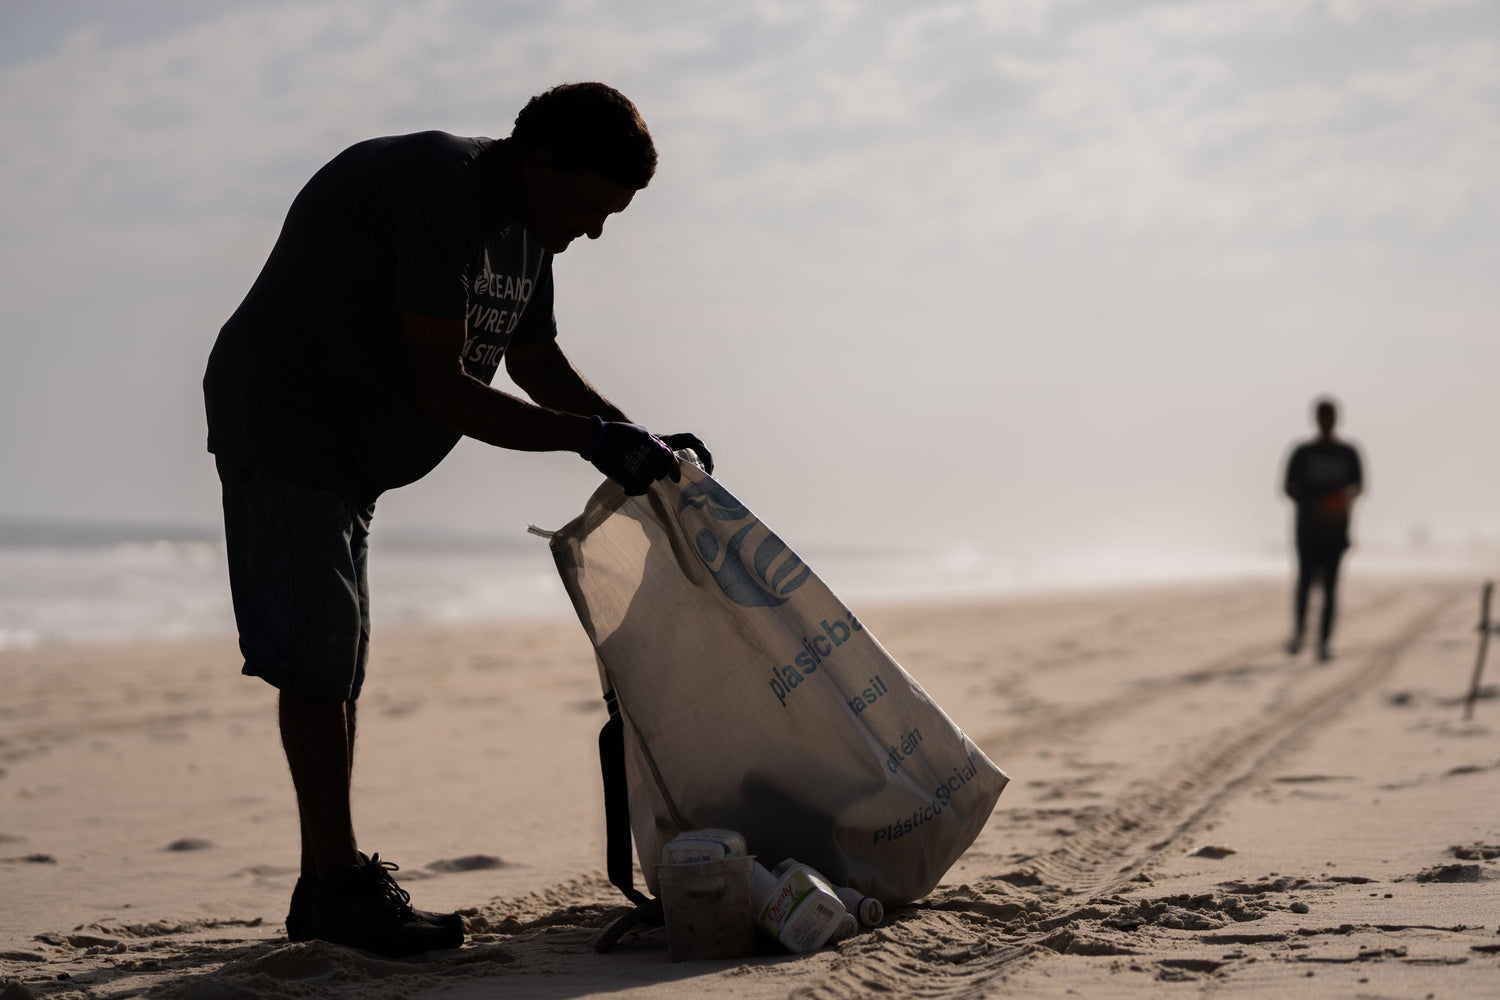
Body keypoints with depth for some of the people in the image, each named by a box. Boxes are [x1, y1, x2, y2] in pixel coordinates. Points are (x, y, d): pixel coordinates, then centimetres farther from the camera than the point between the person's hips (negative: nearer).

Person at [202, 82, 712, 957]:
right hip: (281, 425, -10)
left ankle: (330, 879, 16)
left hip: (350, 451, 10)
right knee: (316, 652, -12)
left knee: (343, 658, 10)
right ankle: (339, 885, -8)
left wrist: (640, 442, 4)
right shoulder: (442, 191, -25)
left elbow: (538, 361, 18)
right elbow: (439, 389, -28)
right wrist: (591, 437, -25)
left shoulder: (525, 228, 6)